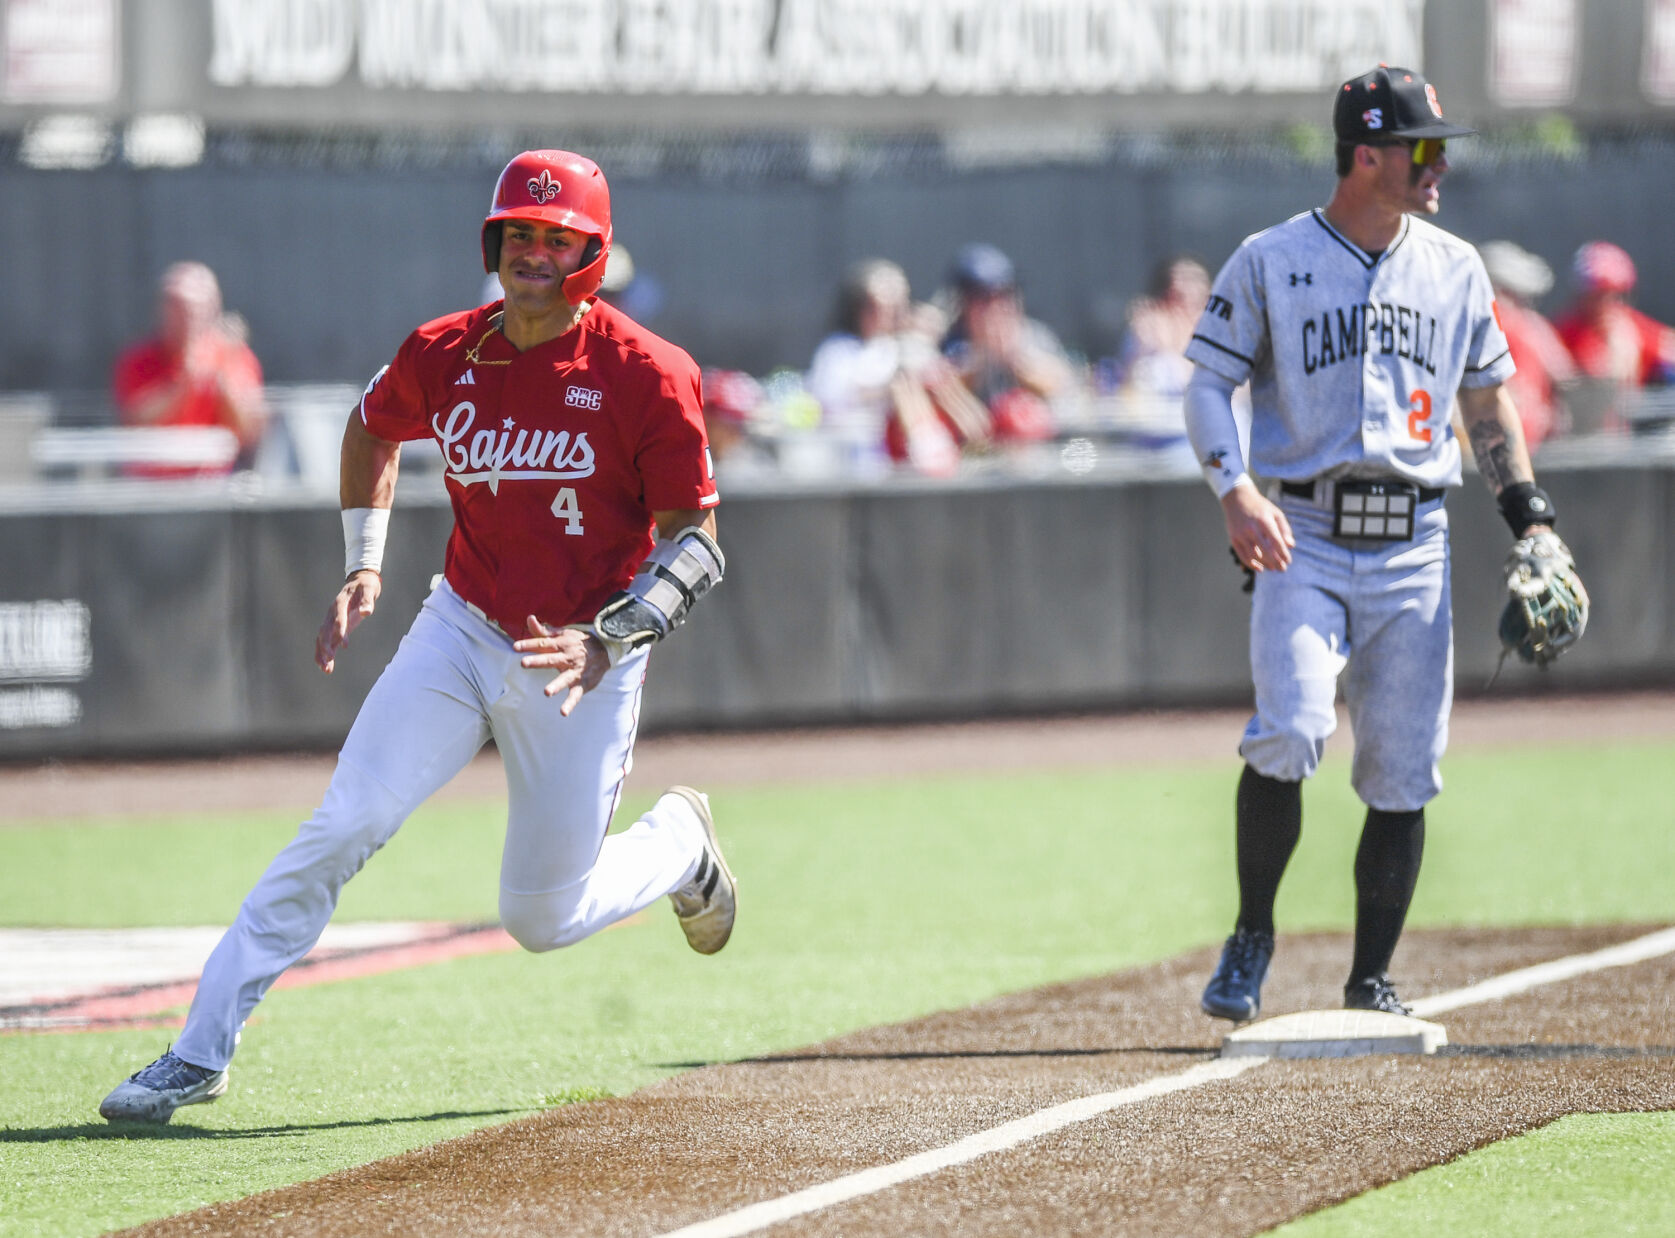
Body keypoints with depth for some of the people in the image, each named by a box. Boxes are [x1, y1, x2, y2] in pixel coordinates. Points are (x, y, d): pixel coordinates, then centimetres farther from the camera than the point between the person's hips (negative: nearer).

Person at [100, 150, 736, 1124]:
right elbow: (372, 431, 21)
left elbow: (696, 547, -12)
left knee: (543, 918, 5)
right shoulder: (442, 358, -2)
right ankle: (201, 1053, -15)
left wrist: (607, 641, -26)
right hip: (461, 634, 3)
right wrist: (364, 567, 10)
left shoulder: (646, 376, -14)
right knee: (344, 827, -16)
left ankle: (678, 846, 38)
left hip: (586, 666, -3)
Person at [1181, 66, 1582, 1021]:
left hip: (1413, 549, 3)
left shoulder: (1455, 268, 11)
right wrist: (1237, 491, -18)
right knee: (1288, 737, -21)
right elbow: (1210, 386, -1)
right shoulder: (1270, 261, 0)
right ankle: (1252, 936, 0)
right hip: (1302, 545, -3)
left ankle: (1373, 980, 13)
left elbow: (1487, 397, 19)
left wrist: (1530, 514, 9)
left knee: (1403, 776, 0)